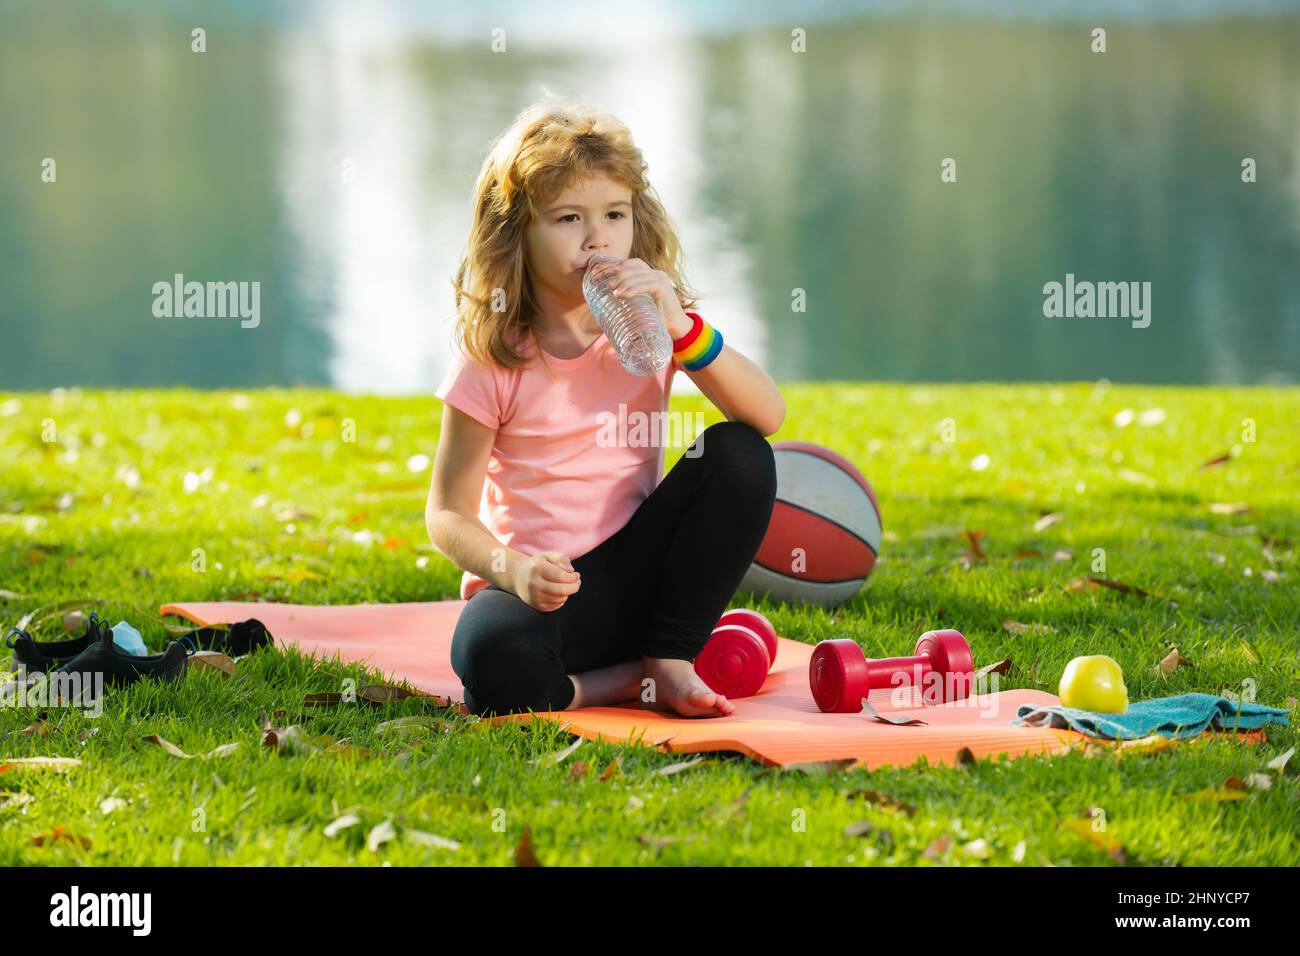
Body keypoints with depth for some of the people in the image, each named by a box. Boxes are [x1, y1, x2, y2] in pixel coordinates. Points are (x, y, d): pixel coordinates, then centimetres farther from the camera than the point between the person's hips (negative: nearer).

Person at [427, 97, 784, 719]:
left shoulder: (650, 325, 2)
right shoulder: (493, 360, -7)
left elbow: (767, 417, -12)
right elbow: (448, 513, -6)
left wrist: (683, 329, -25)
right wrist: (514, 569, -27)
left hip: (638, 571, 4)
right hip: (543, 587, -4)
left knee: (740, 454, -18)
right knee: (490, 660, -38)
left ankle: (671, 658, -10)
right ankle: (634, 683, -9)